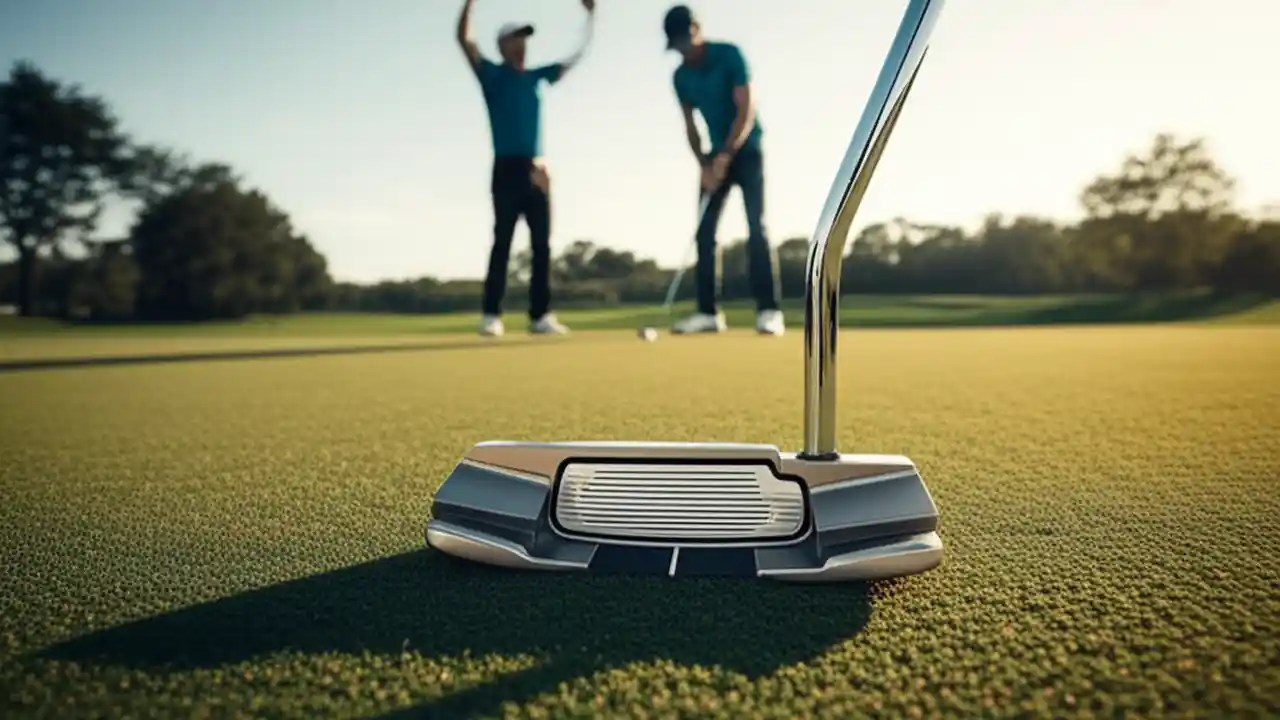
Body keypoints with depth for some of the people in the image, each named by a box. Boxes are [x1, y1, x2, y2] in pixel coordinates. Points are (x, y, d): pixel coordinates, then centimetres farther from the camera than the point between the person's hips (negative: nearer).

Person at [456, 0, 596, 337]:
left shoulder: (536, 77, 18)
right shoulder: (492, 75, 5)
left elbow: (576, 56, 26)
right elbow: (464, 39, -7)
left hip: (537, 172, 5)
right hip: (508, 169, -5)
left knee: (542, 244, 1)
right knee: (503, 242, -7)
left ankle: (540, 315, 4)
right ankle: (492, 315, -5)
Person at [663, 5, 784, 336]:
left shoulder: (729, 55, -12)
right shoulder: (681, 77, 4)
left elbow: (746, 112, -17)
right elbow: (690, 126, 7)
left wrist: (726, 155, -24)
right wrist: (703, 165, -7)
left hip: (745, 150, -6)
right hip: (716, 155, 6)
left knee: (756, 228, -16)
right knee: (705, 233, -3)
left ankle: (768, 310, -18)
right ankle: (708, 312, -1)